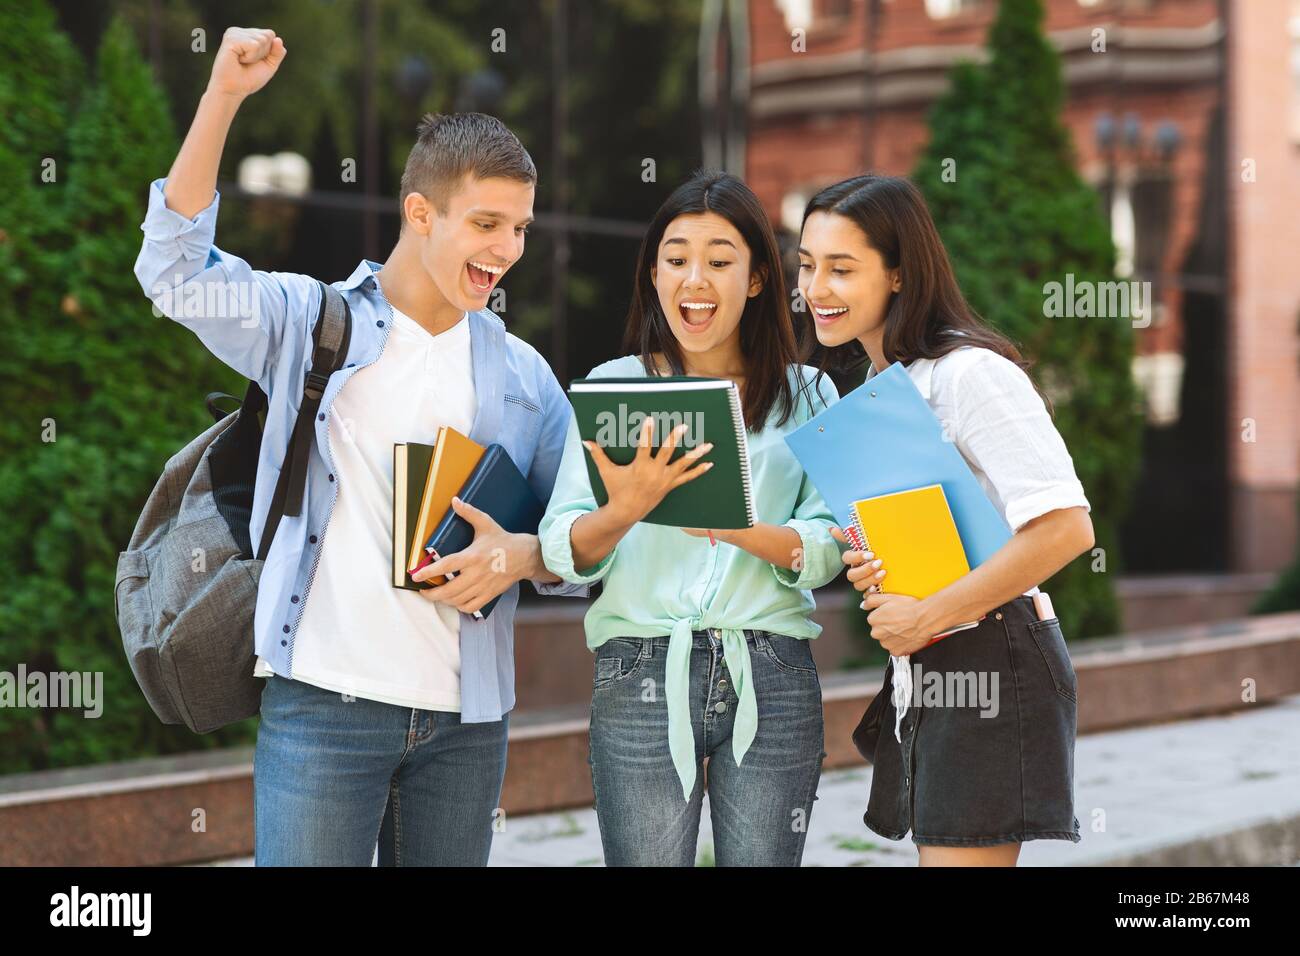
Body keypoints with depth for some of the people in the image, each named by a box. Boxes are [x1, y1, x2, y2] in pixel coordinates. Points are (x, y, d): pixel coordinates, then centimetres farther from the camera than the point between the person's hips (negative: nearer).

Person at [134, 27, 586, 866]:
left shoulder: (523, 375, 11)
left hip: (467, 717, 4)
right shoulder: (312, 321, 3)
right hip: (324, 700, -3)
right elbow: (176, 270, -9)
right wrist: (223, 99, -15)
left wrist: (522, 558, -11)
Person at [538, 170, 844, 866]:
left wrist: (741, 529, -18)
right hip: (641, 677, -1)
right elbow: (562, 553, -1)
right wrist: (625, 510, -22)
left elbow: (827, 550, 0)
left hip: (770, 680, 1)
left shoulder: (805, 395, 9)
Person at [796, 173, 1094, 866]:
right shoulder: (874, 384, 14)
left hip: (992, 662, -9)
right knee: (937, 850, 12)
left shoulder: (971, 372, -15)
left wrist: (926, 616, -19)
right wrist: (865, 568, 0)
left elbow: (1065, 527, -24)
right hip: (919, 670, 9)